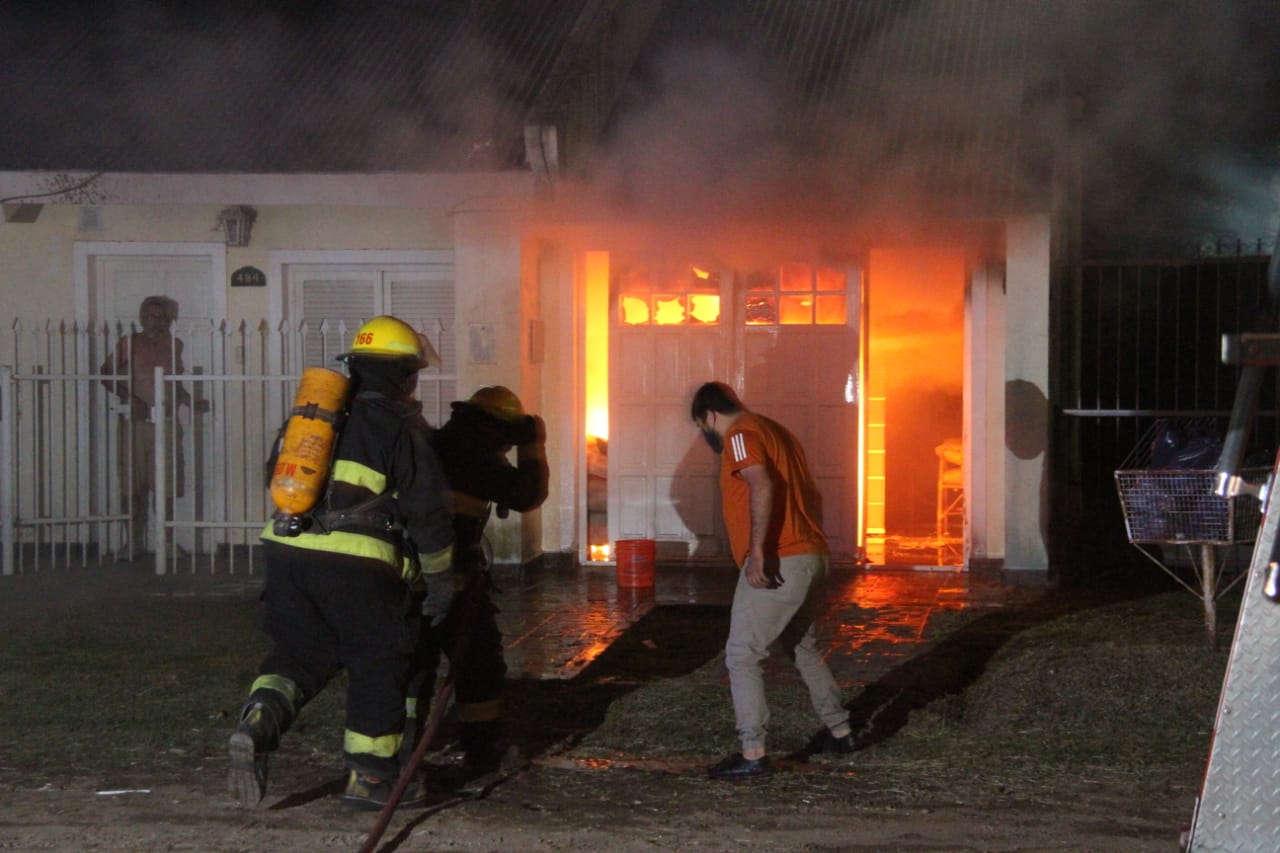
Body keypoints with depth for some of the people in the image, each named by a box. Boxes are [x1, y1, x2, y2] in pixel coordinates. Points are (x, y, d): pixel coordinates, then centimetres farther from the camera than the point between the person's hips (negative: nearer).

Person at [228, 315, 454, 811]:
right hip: (355, 564, -5)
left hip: (286, 548, 6)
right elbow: (426, 506, 0)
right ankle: (369, 778, 12)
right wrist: (439, 565, 15)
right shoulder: (399, 425, 1)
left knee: (301, 652, 18)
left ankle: (259, 721, -8)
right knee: (379, 663, 9)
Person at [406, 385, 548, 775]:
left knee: (412, 659, 13)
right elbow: (528, 495, -8)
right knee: (478, 661, 9)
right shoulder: (477, 456, -10)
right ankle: (484, 750, 16)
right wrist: (533, 446, 4)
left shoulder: (430, 446, 12)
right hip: (452, 578, -6)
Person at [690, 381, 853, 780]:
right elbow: (808, 492, 23)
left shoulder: (741, 435, -9)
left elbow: (762, 486, -26)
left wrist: (757, 550, -30)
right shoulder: (776, 431, 20)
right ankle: (839, 731, 35)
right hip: (811, 558, 10)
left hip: (777, 565, -10)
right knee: (803, 646, 26)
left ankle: (753, 754, -8)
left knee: (741, 656, -5)